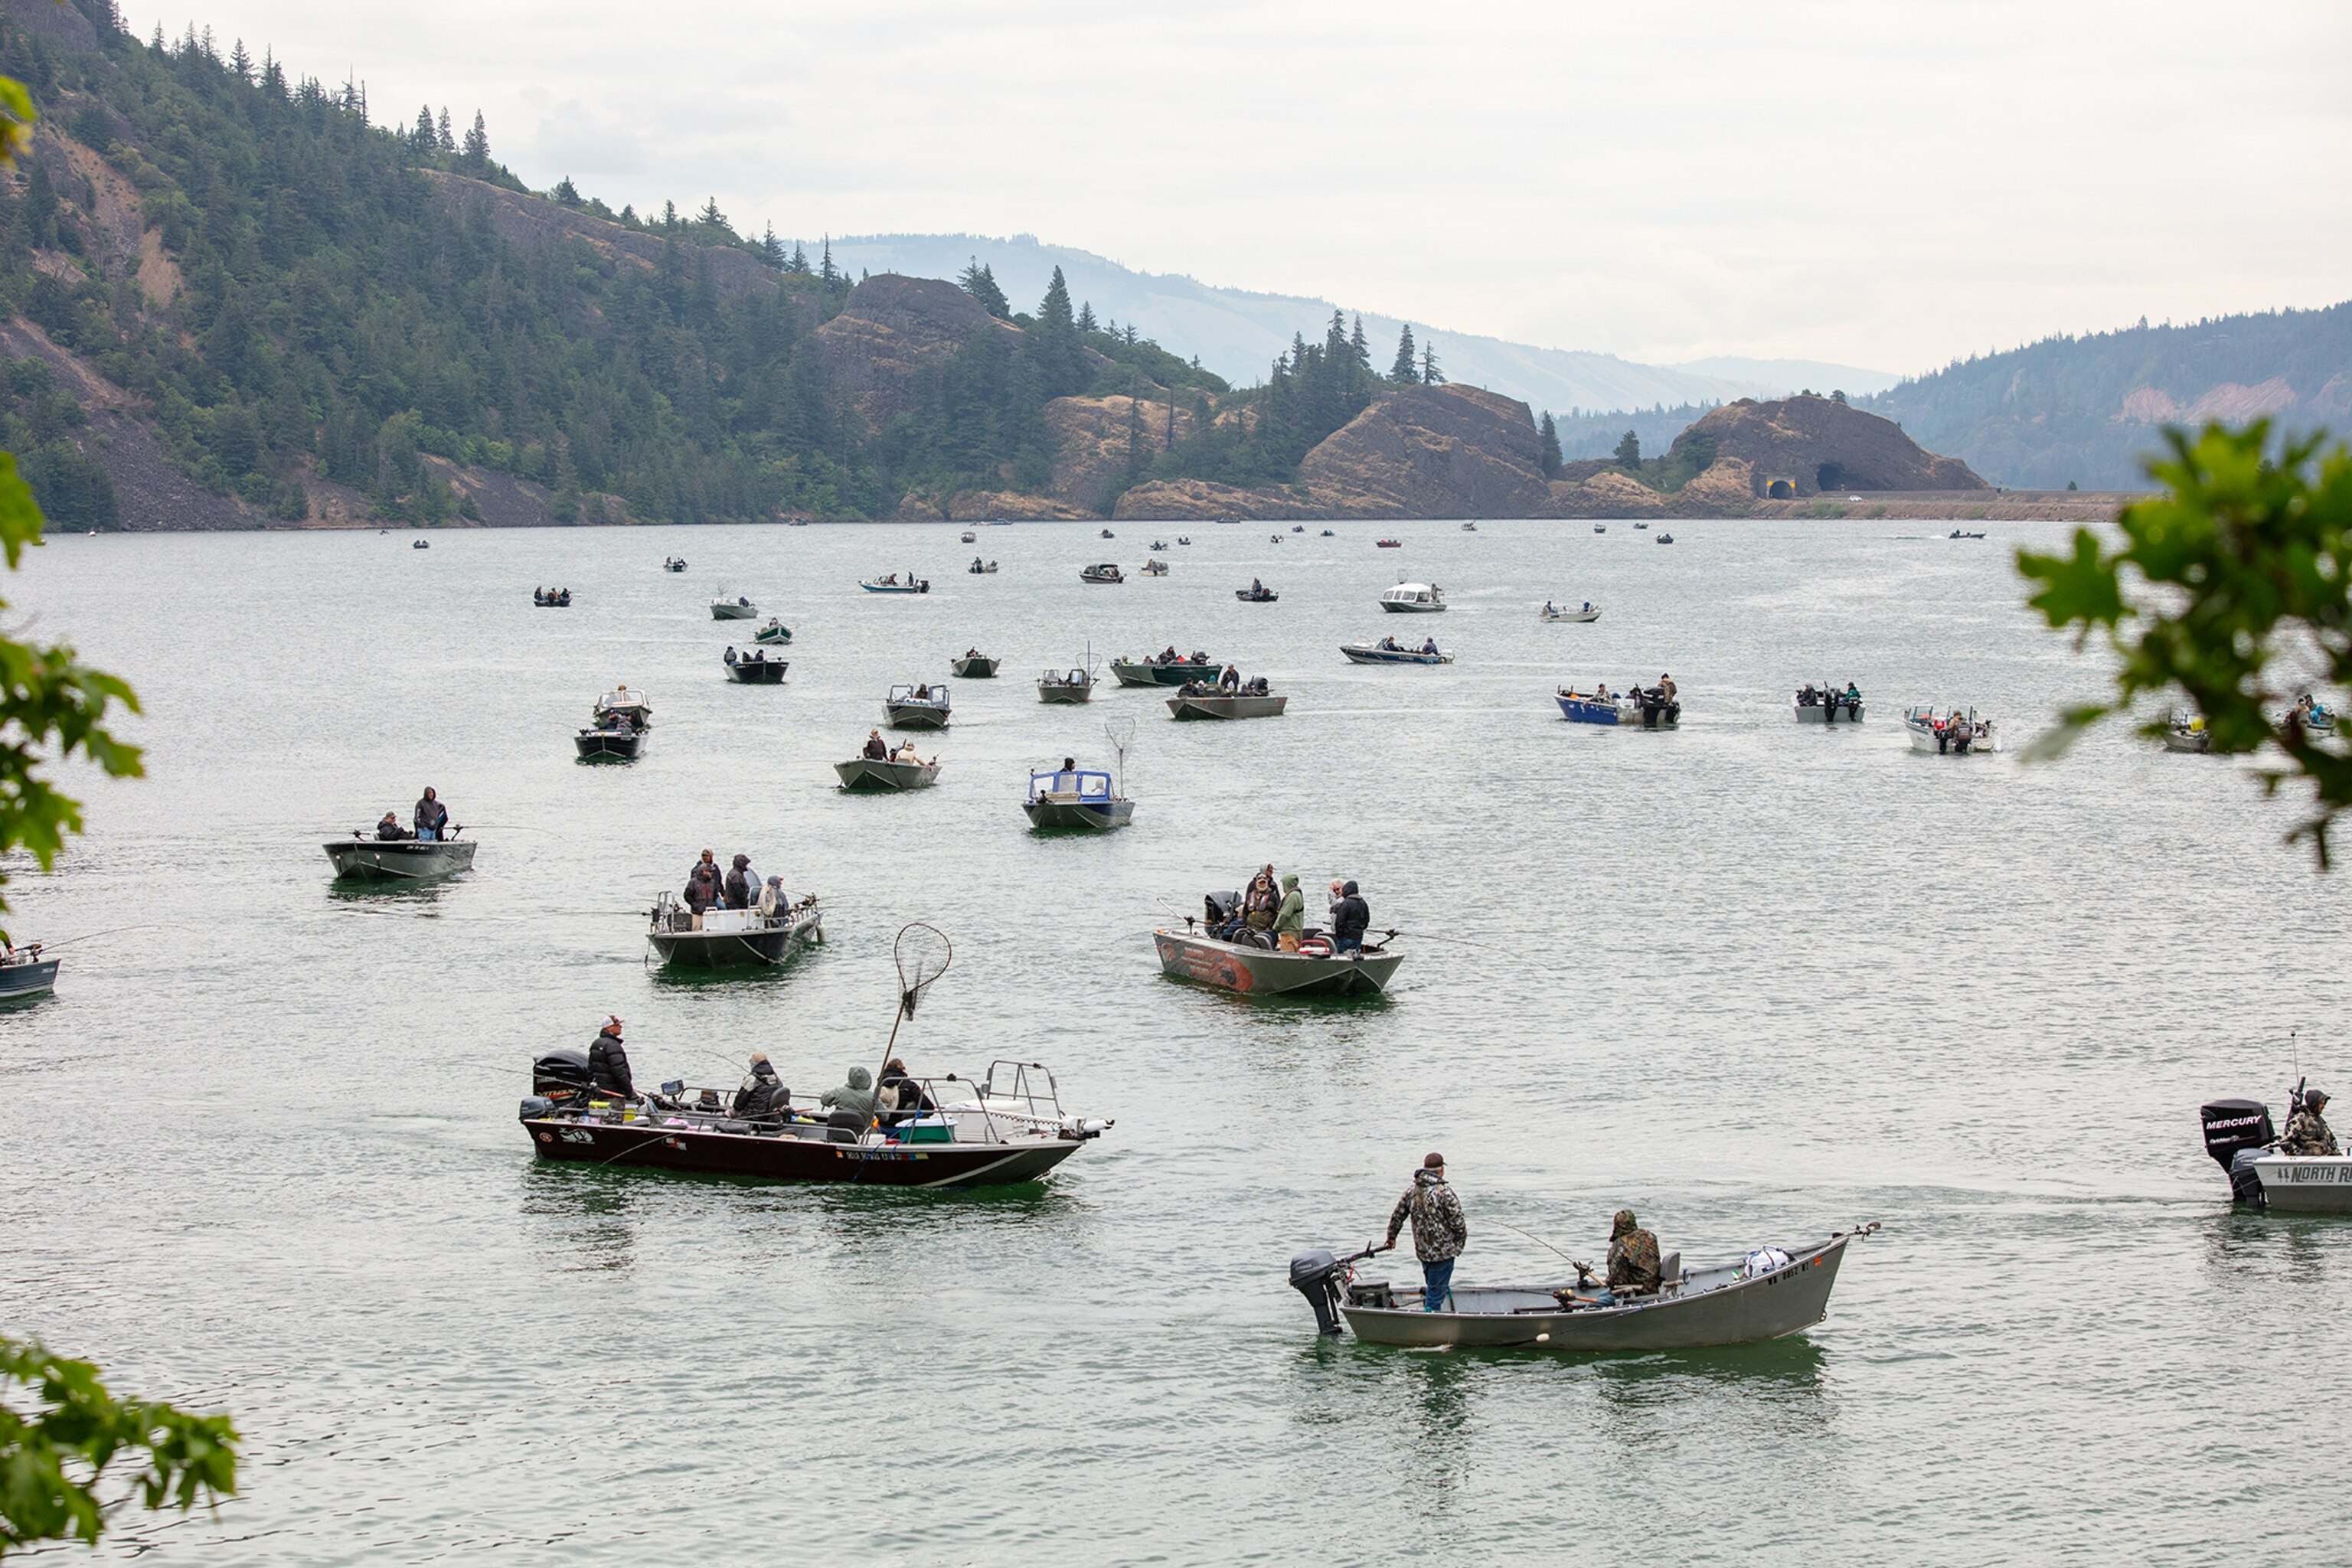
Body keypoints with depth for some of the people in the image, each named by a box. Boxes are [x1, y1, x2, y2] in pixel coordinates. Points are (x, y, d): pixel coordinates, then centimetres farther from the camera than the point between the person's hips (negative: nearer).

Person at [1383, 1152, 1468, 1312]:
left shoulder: (1411, 1191, 5)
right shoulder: (1443, 1192, -16)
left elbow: (1397, 1216, 15)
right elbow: (1457, 1222, -13)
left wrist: (1391, 1237, 31)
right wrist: (1460, 1244, 4)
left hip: (1422, 1251, 7)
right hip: (1443, 1251, -7)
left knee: (1436, 1288, 23)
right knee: (1436, 1292, -3)